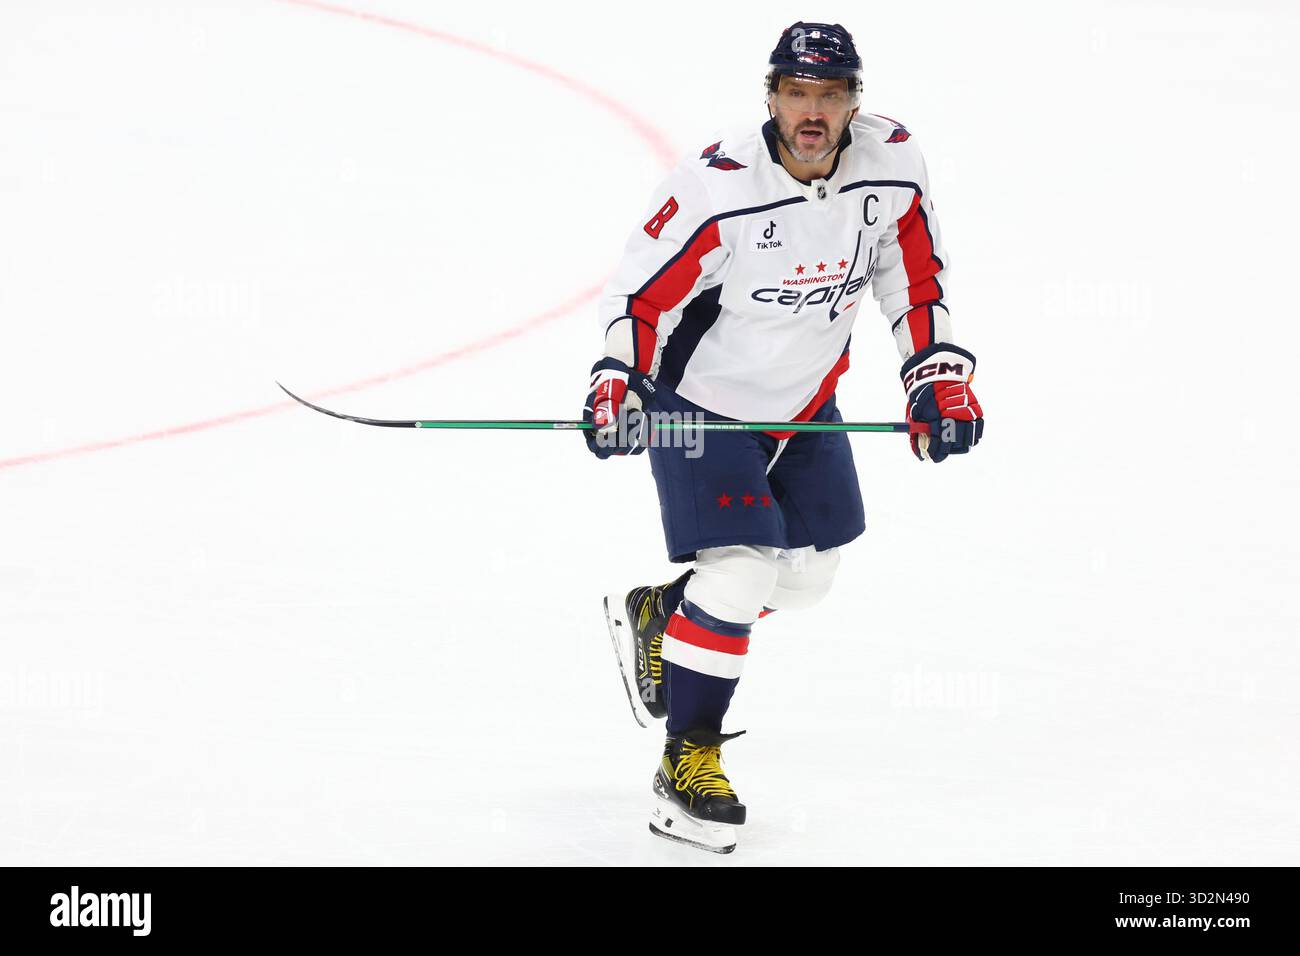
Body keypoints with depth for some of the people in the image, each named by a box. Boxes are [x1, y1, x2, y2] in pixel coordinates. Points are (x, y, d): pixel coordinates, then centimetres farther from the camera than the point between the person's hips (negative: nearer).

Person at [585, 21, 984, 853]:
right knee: (741, 573, -17)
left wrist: (939, 378, -5)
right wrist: (617, 385, -32)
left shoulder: (893, 164, -14)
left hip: (803, 405, 6)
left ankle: (658, 617, 42)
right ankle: (688, 764, -2)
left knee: (806, 577, 17)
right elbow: (640, 293, -19)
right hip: (700, 402, -6)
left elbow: (916, 279, 1)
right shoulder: (716, 187, -28)